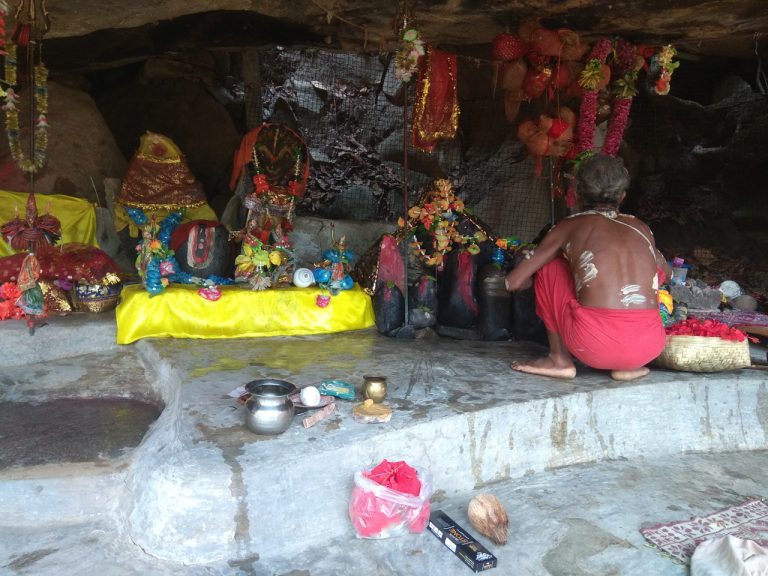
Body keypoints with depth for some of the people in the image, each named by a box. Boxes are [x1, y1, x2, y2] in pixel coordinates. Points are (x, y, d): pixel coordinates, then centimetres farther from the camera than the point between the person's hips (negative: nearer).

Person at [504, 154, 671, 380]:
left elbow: (513, 281, 10)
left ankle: (560, 360, 17)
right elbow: (665, 271, 42)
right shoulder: (640, 228, 20)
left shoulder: (570, 226, 11)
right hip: (648, 349, 3)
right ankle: (629, 366, 24)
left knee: (549, 267, 18)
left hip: (594, 347, -3)